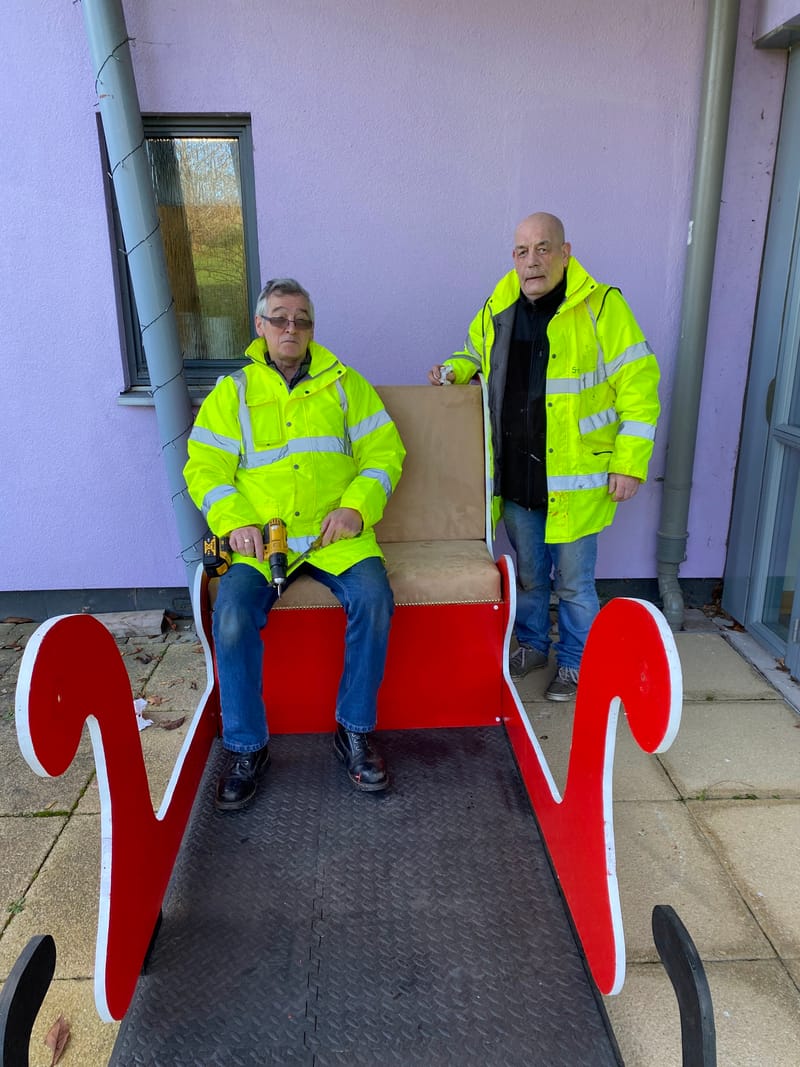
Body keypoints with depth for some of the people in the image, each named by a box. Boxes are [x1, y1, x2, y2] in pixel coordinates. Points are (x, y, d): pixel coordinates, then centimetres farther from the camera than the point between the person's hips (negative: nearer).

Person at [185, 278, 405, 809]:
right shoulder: (232, 392, 12)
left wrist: (356, 506, -10)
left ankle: (355, 730, -8)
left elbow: (384, 450, 7)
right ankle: (247, 747, -6)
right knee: (233, 613, -26)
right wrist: (235, 522, -11)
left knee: (373, 597, -28)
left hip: (336, 532, 0)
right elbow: (204, 467, 7)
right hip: (261, 536, 0)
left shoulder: (344, 383, 13)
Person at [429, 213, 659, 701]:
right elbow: (476, 353, 24)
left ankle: (576, 661, 30)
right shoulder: (498, 308, 4)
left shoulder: (601, 306, -11)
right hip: (515, 474, 5)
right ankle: (533, 644, 42)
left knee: (573, 581, 8)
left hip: (575, 476, -4)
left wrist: (630, 464, -14)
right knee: (527, 572, 20)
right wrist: (454, 369, 1)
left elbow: (639, 390, -10)